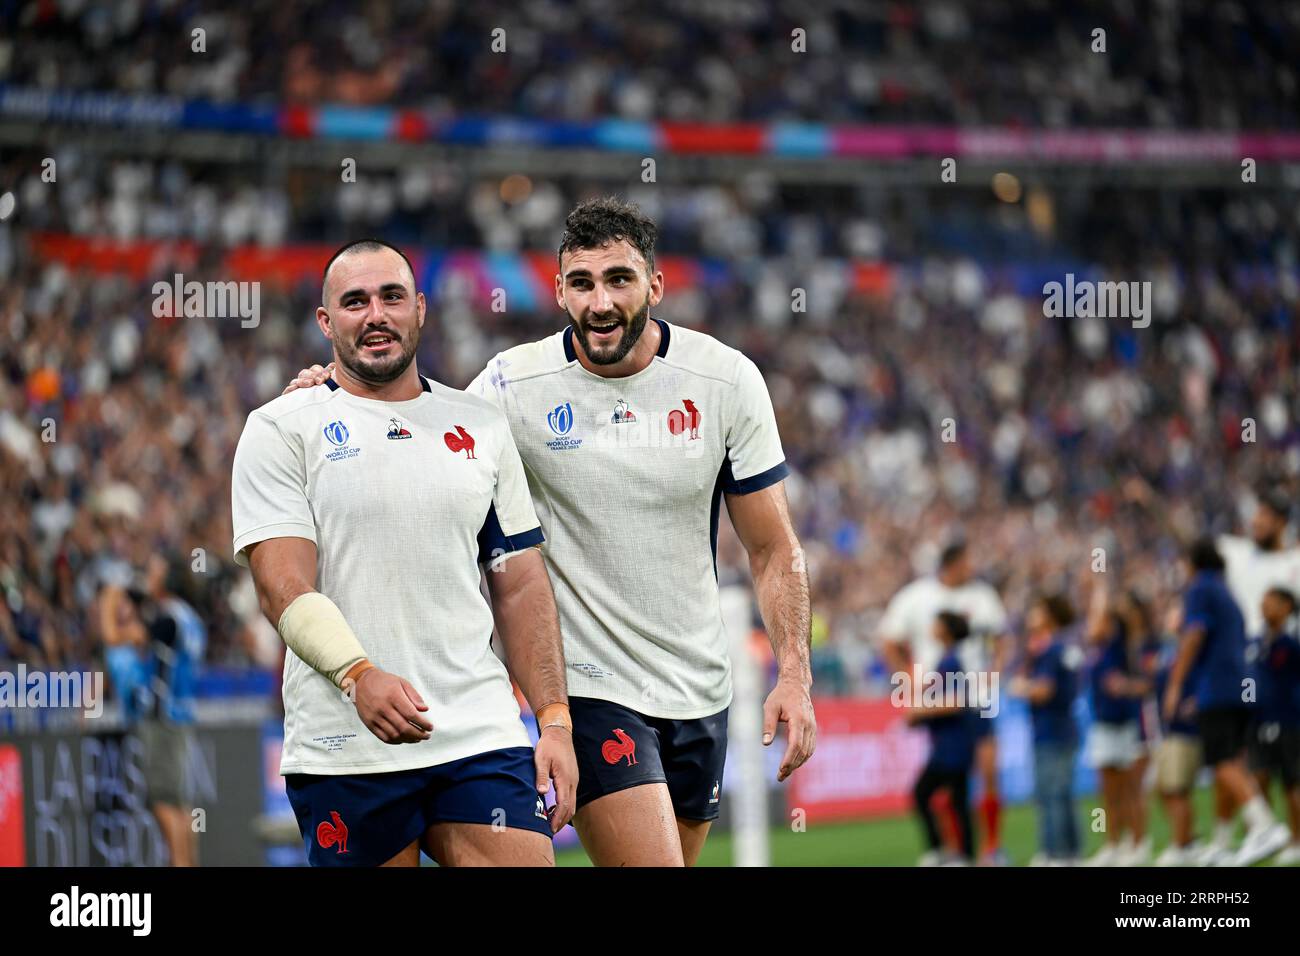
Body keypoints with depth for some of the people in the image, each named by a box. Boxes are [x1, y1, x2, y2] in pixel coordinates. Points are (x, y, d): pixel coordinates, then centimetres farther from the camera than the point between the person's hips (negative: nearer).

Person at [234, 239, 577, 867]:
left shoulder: (482, 427, 15)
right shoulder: (280, 430, 3)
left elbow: (521, 588, 16)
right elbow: (284, 585, -8)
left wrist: (554, 720, 6)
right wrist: (359, 674, -25)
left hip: (481, 739, 3)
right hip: (343, 749, -3)